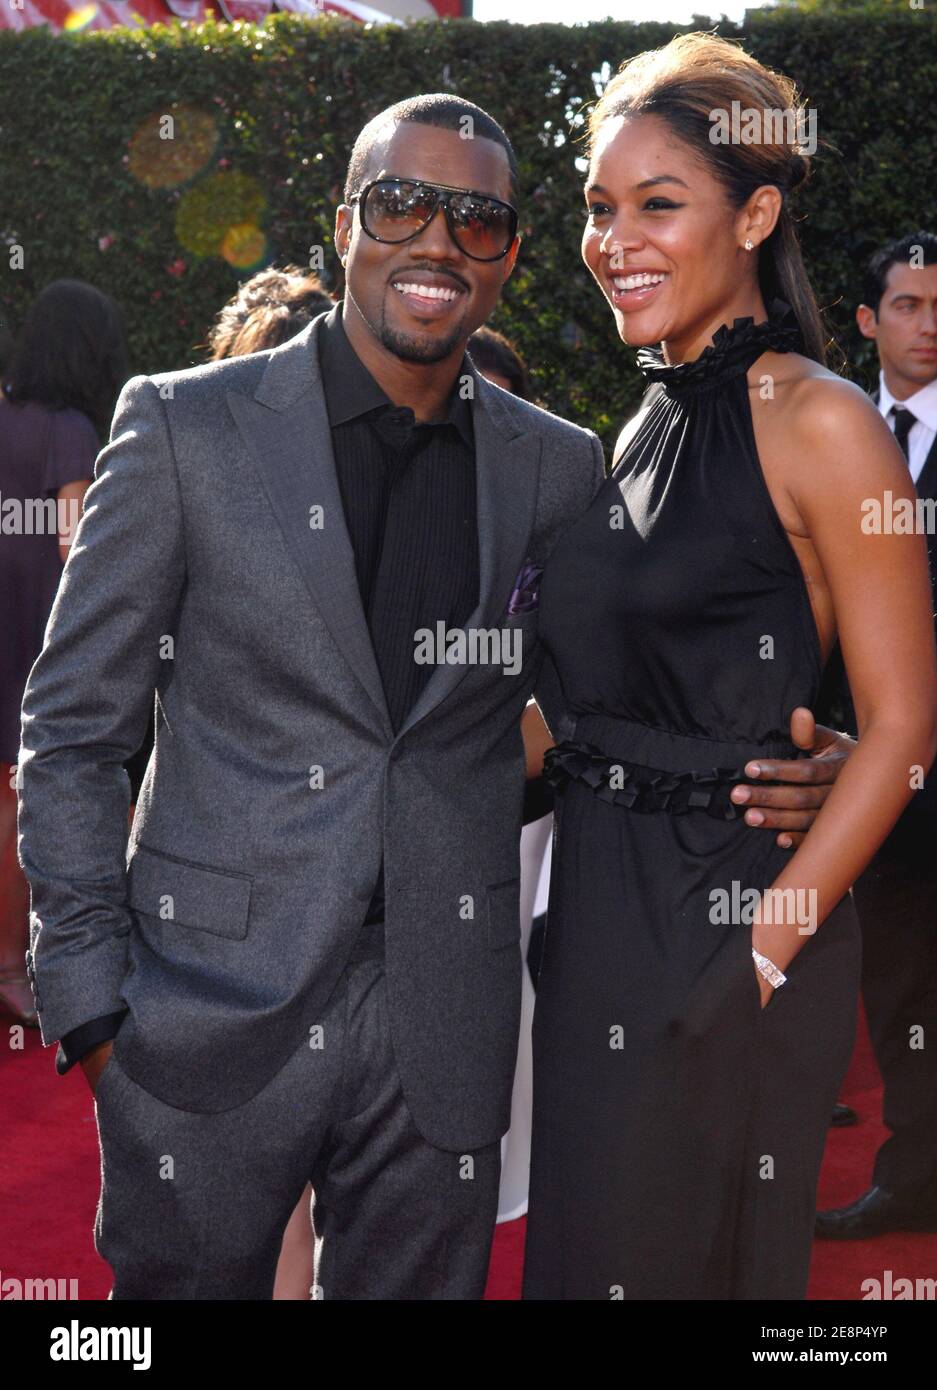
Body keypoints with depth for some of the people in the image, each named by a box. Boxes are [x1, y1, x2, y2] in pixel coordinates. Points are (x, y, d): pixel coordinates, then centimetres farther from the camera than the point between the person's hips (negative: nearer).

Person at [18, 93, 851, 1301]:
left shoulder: (556, 468, 4)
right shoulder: (182, 429, -4)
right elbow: (74, 725, -1)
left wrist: (778, 771, -9)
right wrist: (88, 1000, -5)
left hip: (441, 1040, 2)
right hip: (207, 1019, -2)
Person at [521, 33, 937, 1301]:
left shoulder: (816, 422, -12)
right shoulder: (650, 425, 11)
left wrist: (767, 942, -18)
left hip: (728, 920, -7)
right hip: (602, 907, 7)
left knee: (684, 1256, 5)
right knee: (585, 1241, 16)